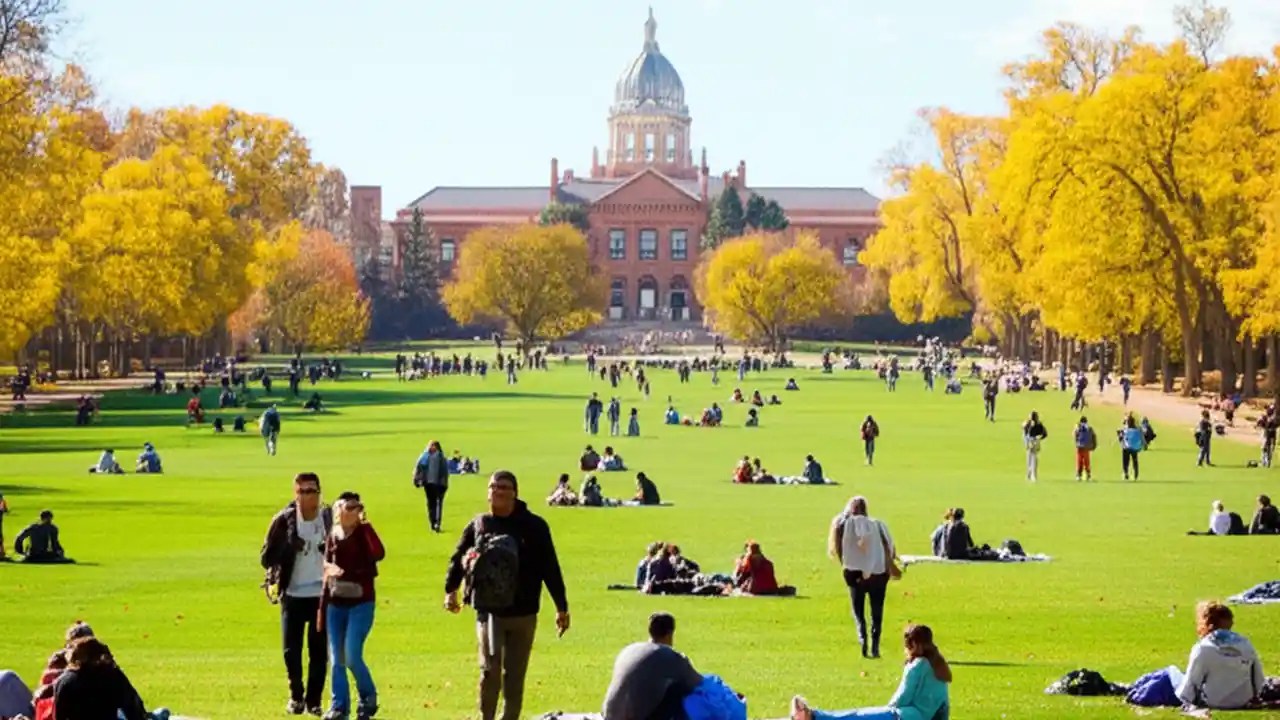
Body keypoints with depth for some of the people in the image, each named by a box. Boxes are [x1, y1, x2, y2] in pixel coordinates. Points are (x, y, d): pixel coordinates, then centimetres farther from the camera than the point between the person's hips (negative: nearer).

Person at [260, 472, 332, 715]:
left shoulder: (330, 519, -2)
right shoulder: (283, 520, -5)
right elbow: (266, 558, -3)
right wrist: (288, 547, -20)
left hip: (322, 595, 0)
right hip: (292, 595, 0)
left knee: (319, 651, 2)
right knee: (291, 650, 2)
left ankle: (314, 699, 14)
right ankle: (296, 696, 22)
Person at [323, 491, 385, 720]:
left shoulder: (363, 534, -7)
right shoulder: (333, 536, 7)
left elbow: (379, 554, -27)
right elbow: (327, 570, 13)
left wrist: (365, 524, -24)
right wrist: (323, 606, 8)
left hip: (361, 603, -5)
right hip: (336, 604, 5)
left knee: (352, 656, -12)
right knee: (336, 659, 5)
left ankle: (368, 697, 11)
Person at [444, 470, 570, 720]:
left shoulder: (534, 526, -3)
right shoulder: (479, 524, 2)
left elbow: (550, 568, -1)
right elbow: (458, 558, 15)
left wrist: (561, 607, 0)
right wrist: (451, 590, 12)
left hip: (523, 613, 0)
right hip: (488, 611, 0)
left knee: (514, 676, 6)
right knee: (490, 670, -11)